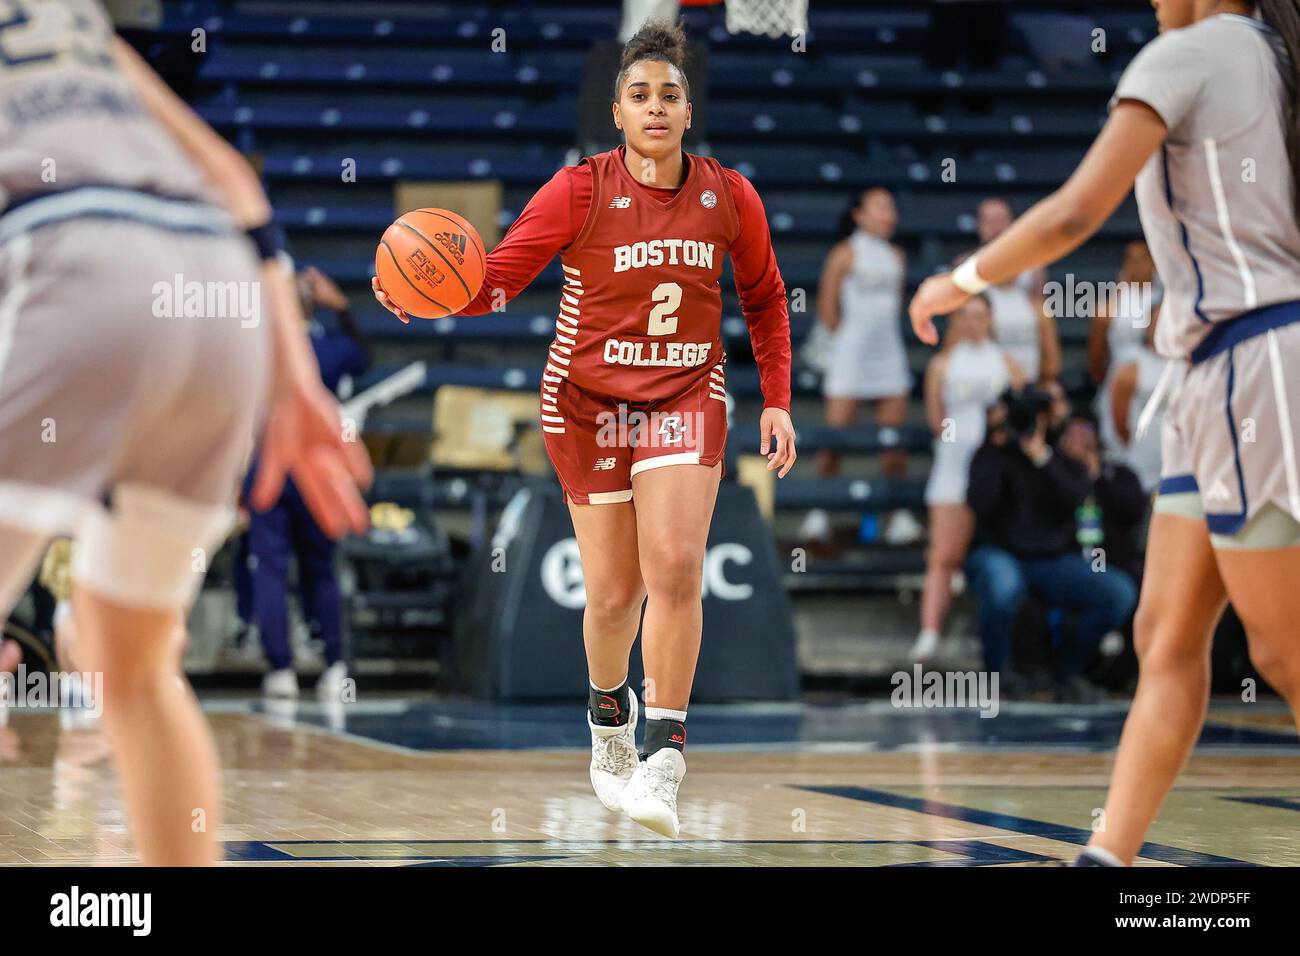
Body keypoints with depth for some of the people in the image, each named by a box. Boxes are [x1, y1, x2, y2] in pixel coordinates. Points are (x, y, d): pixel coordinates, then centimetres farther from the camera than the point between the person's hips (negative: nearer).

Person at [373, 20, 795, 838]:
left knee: (675, 569, -19)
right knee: (614, 595, 2)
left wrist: (777, 400, 8)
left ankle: (663, 759, -15)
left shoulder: (730, 197, -3)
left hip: (687, 400, 1)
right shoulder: (580, 191, -11)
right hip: (589, 401, -1)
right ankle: (610, 712, 36)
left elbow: (764, 299, 12)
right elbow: (496, 278, -11)